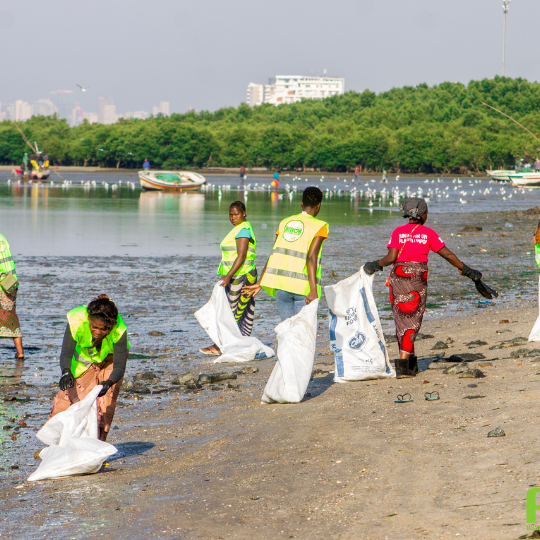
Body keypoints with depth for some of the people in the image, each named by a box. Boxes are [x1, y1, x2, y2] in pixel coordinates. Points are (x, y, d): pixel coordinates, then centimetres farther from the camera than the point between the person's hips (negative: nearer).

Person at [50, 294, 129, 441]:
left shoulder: (119, 331, -36)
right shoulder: (76, 321, -37)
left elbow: (119, 366, -33)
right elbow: (66, 353, -33)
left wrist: (109, 383, -53)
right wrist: (66, 372, -53)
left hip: (109, 359, -1)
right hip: (83, 360, 1)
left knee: (106, 401, -17)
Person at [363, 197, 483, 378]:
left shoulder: (398, 232, 2)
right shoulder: (429, 233, 1)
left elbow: (391, 257, -7)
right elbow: (447, 254, 1)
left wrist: (376, 265, 10)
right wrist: (466, 270, 9)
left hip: (399, 276, 2)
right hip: (418, 278, -1)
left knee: (402, 319, 11)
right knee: (412, 322, 2)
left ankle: (411, 364, 15)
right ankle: (403, 363, -11)